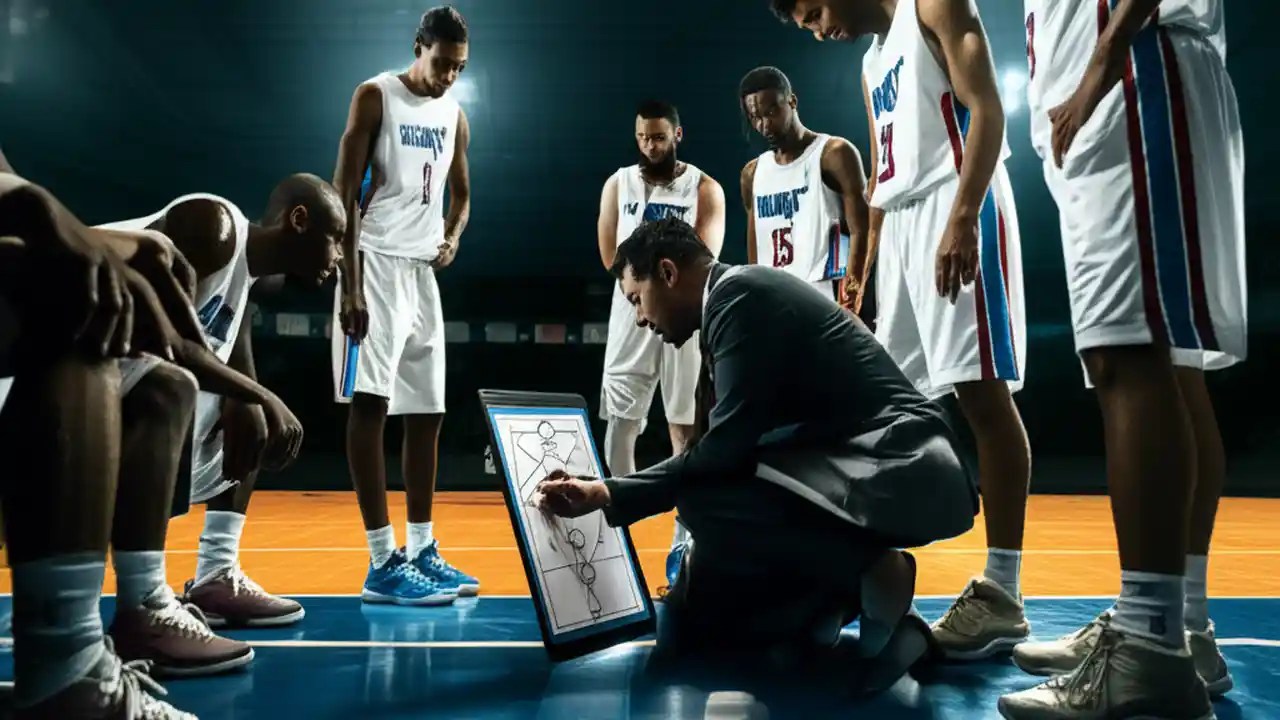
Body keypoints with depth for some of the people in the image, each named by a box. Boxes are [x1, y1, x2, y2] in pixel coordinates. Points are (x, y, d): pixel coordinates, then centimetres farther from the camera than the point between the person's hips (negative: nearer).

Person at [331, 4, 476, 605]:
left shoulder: (455, 117, 15)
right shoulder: (375, 97, -3)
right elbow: (343, 192, -9)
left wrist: (453, 236, 2)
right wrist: (349, 284, -17)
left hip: (424, 269, 7)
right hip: (376, 263, -6)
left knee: (426, 412, 7)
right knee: (369, 404, -11)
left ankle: (421, 550, 17)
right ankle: (382, 563, -9)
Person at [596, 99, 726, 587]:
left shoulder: (705, 189, 3)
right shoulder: (618, 183, 10)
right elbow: (611, 257, 5)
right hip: (630, 315, 2)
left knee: (685, 432, 3)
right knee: (619, 427, 0)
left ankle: (682, 542, 12)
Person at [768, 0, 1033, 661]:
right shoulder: (872, 62, 25)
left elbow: (986, 109, -10)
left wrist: (962, 219, -22)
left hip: (956, 207, -9)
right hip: (901, 225, 9)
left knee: (983, 393, -13)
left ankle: (1003, 594, -10)